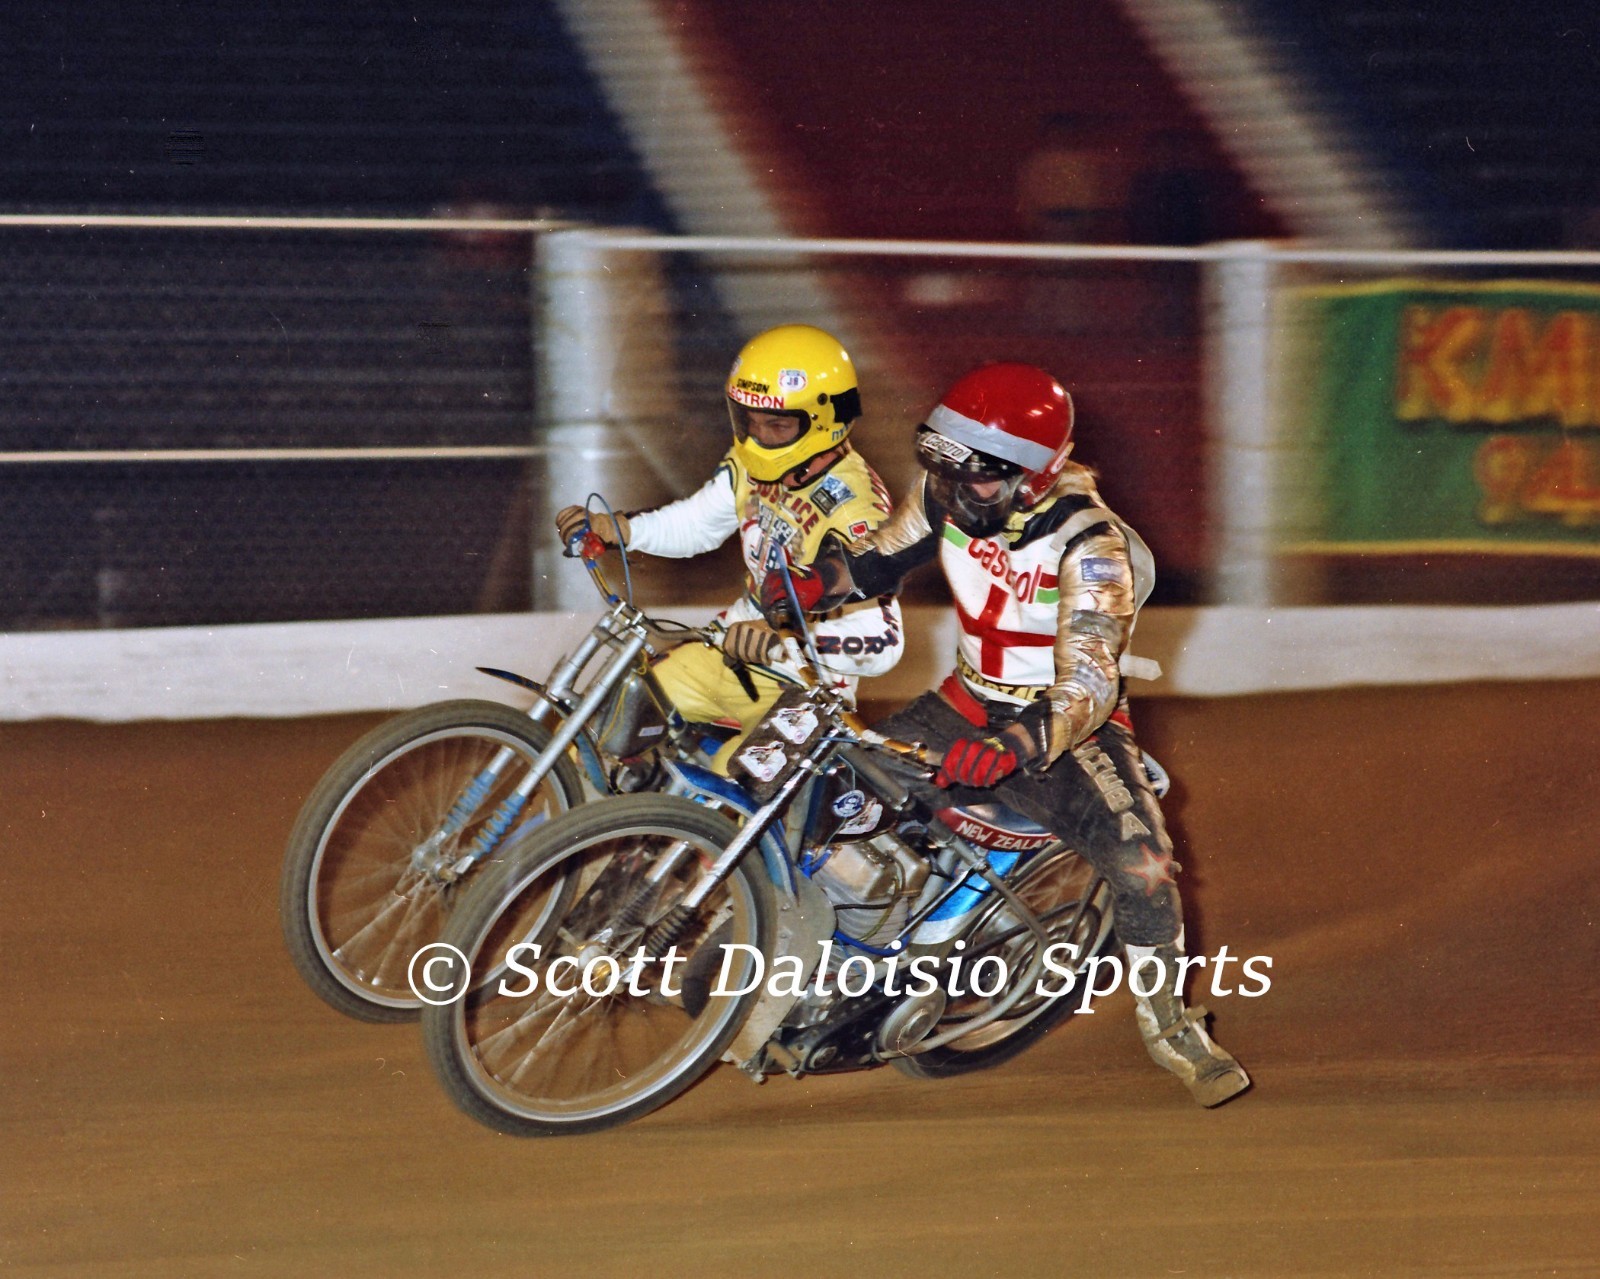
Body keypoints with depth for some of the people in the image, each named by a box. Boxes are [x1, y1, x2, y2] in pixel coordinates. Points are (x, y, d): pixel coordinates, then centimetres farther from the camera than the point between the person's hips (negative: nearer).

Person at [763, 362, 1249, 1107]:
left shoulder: (1090, 547, -28)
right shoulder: (946, 495, -9)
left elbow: (1088, 686, -35)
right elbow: (883, 555, 9)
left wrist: (1015, 746, -54)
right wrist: (818, 581, -15)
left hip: (1066, 727, -6)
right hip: (968, 708, 6)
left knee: (1142, 864, -27)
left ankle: (1168, 1024, -3)